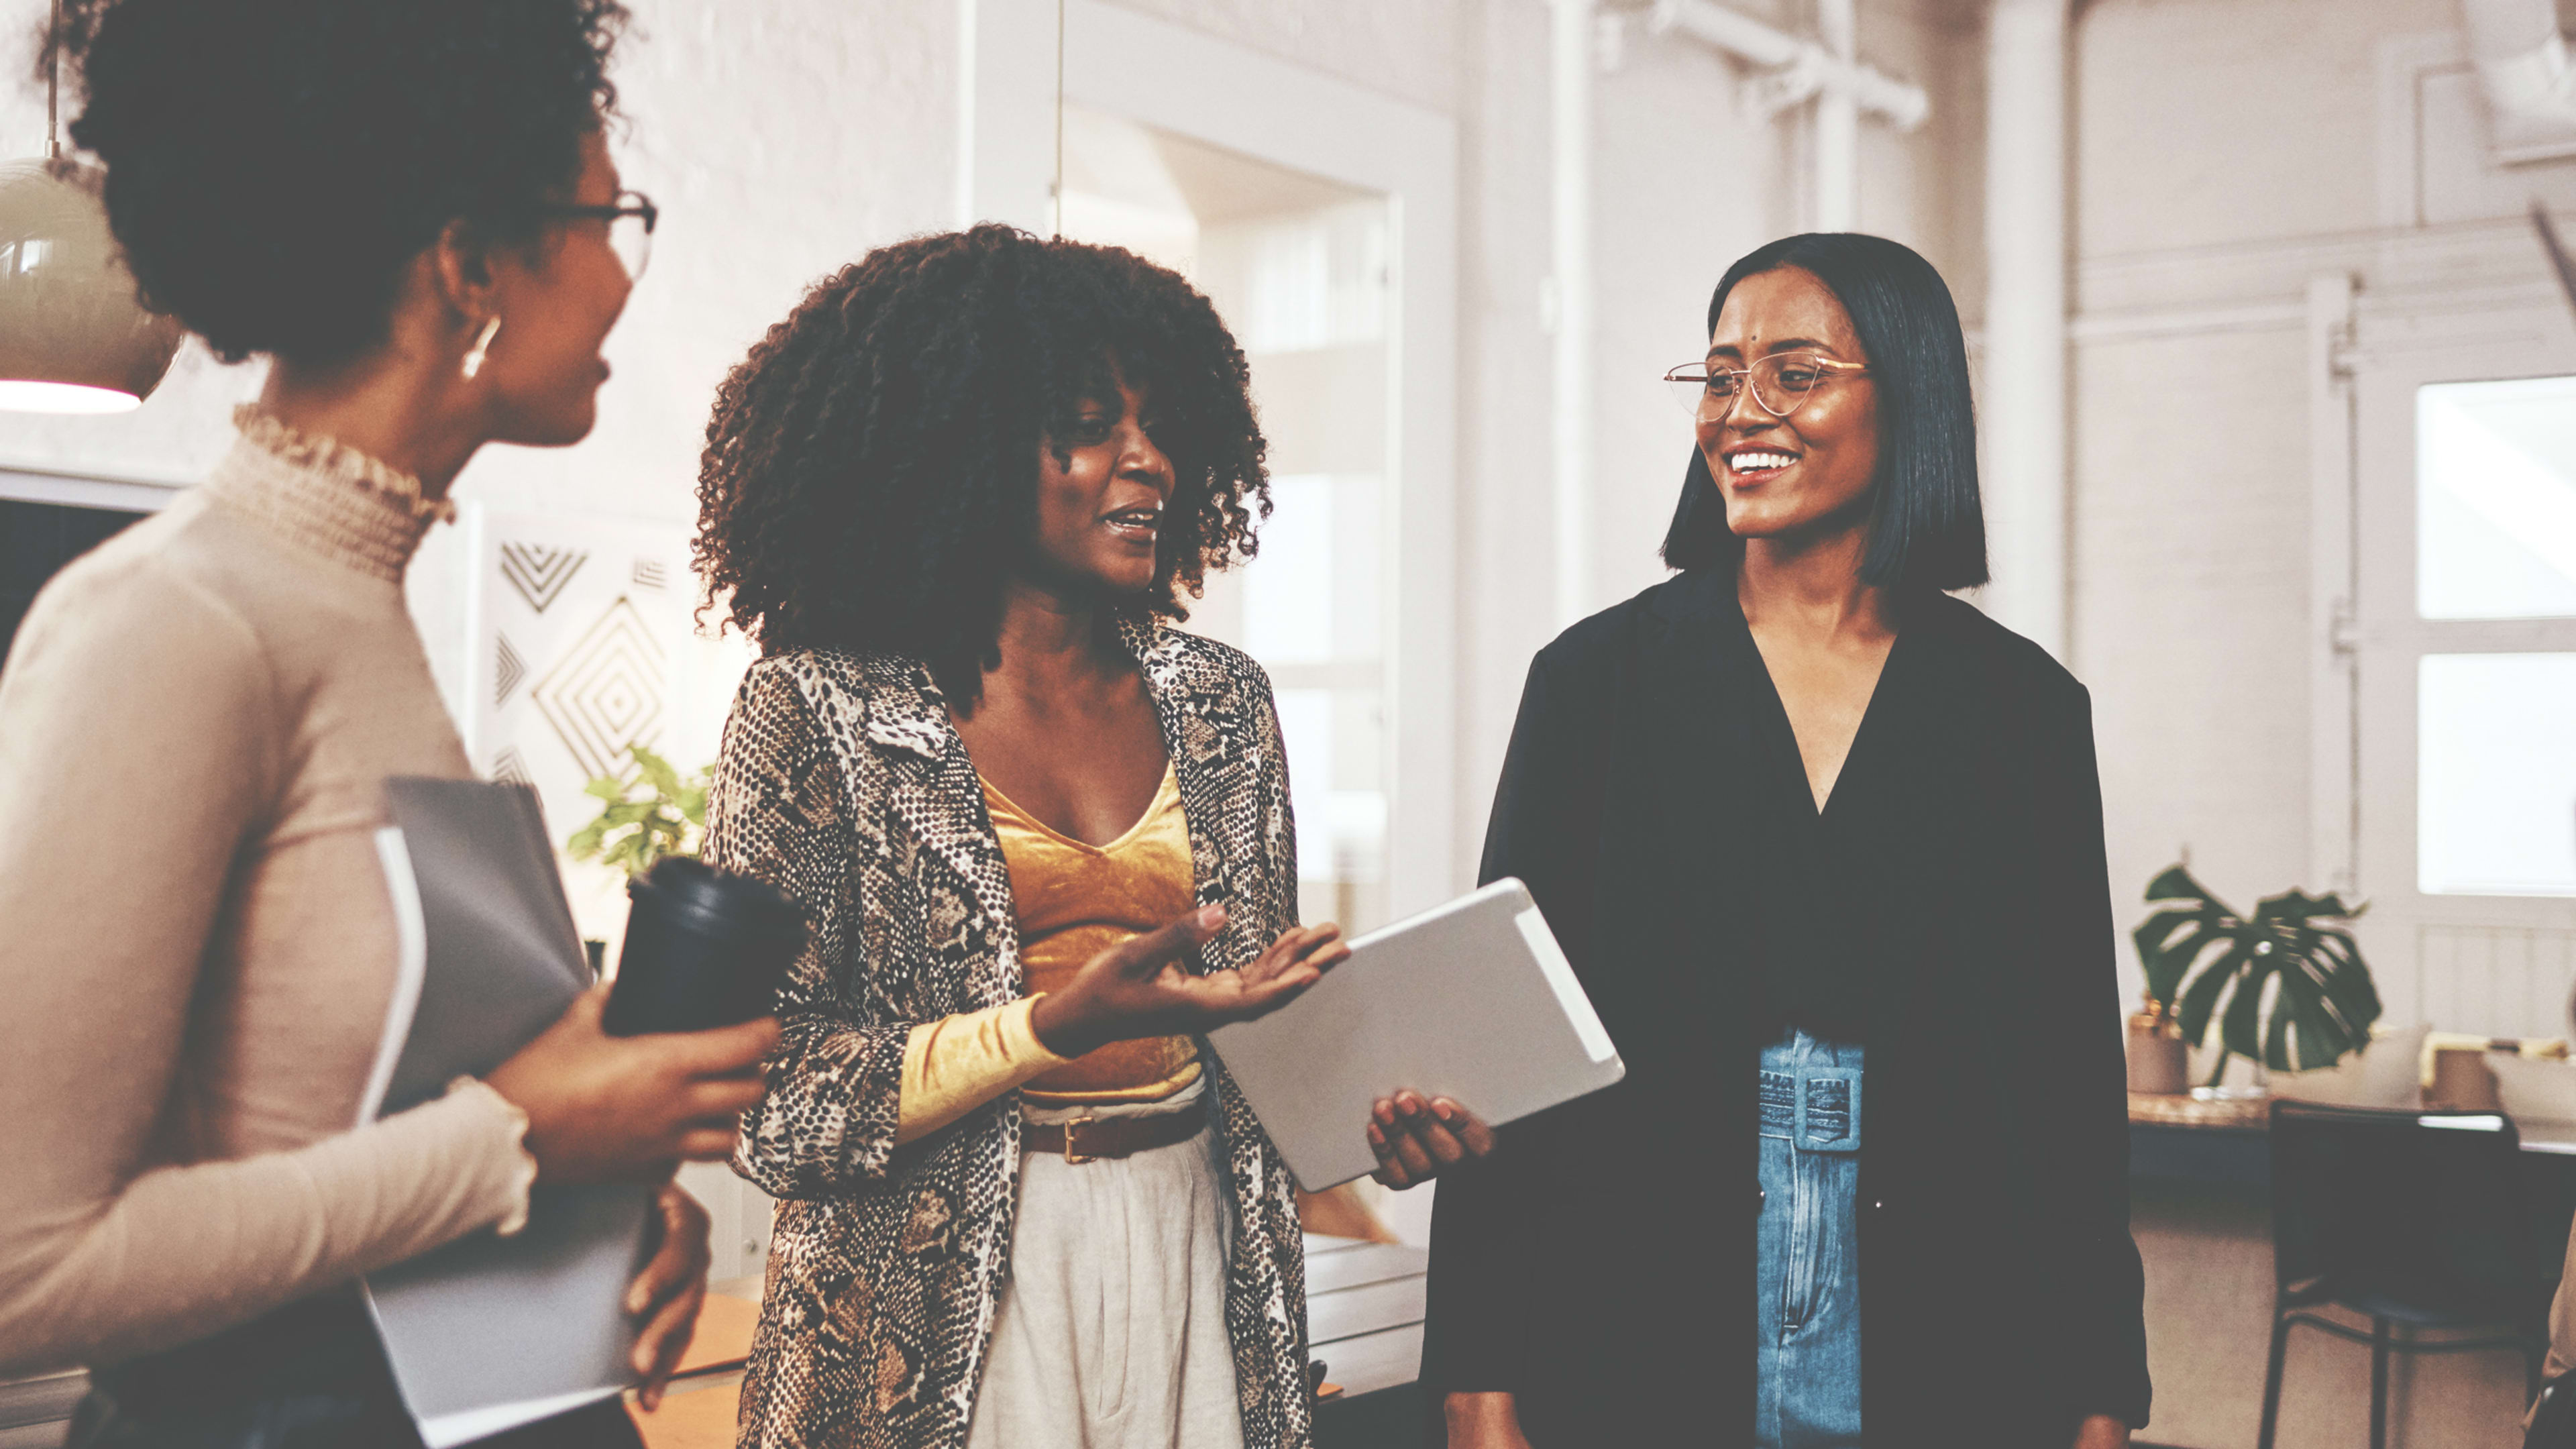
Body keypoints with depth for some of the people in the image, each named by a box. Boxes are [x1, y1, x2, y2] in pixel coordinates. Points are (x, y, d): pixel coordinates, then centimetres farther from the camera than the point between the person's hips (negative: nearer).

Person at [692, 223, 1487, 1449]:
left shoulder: (1218, 702, 5)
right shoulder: (820, 711, -8)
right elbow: (768, 1105, -12)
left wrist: (1369, 1115, -7)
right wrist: (1059, 1025, -23)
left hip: (1194, 1260, 4)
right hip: (940, 1317, -4)